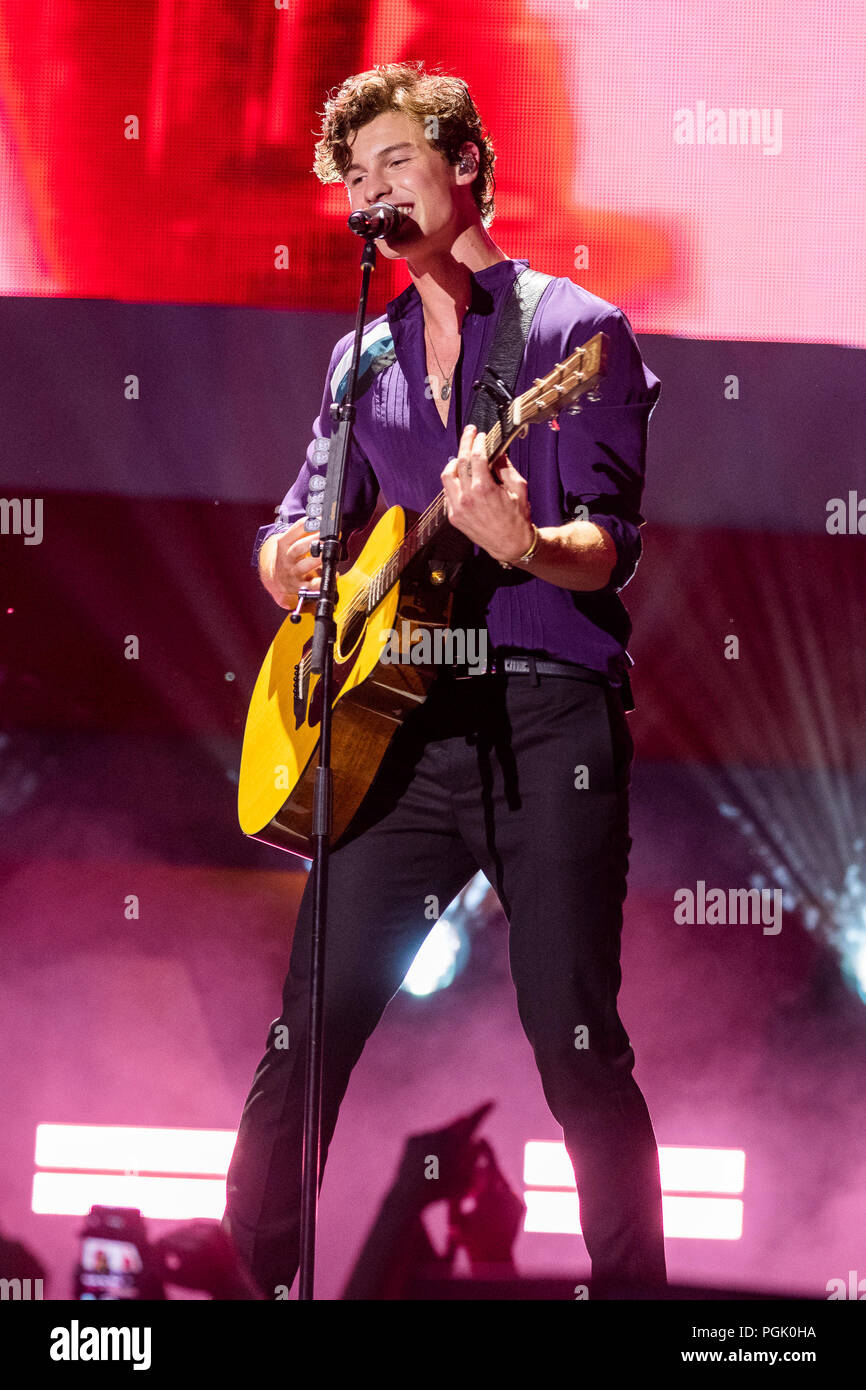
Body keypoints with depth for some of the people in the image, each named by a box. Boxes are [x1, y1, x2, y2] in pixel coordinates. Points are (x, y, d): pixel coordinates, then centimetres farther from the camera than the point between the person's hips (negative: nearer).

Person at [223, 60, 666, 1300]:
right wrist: (292, 560, -2)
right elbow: (301, 528, 23)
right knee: (306, 1034, -1)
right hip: (401, 721, 5)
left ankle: (634, 1287, -2)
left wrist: (523, 546, -28)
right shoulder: (364, 360, 20)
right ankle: (253, 1267, 6)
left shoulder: (576, 330, 4)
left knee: (576, 1044, -10)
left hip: (547, 720, -5)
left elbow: (612, 543, -6)